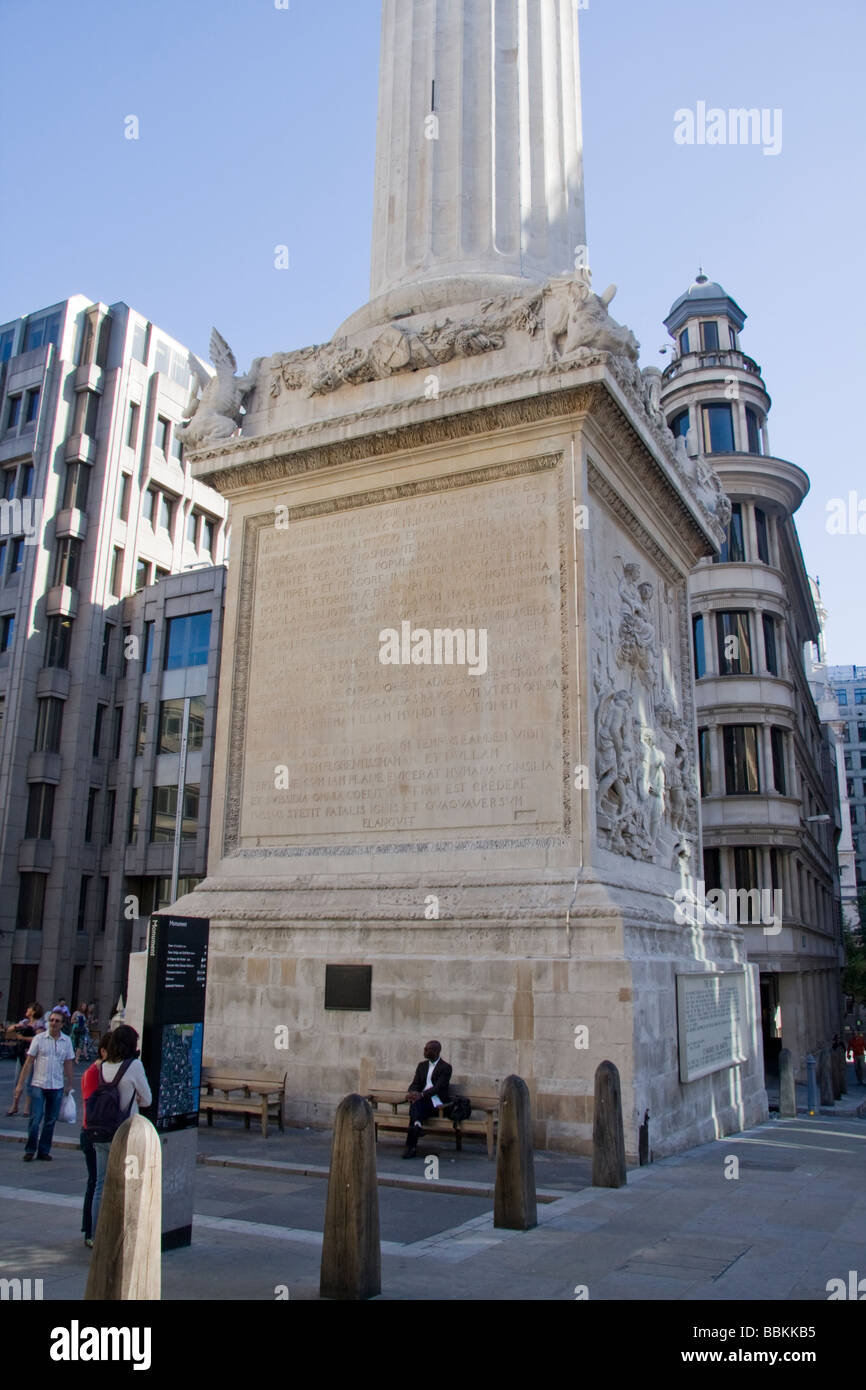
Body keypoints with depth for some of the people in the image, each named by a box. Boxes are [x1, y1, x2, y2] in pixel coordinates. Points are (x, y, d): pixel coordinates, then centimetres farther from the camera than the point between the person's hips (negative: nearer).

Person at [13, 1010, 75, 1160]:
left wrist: (70, 1084, 10)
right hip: (39, 1085, -2)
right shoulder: (39, 1038, -3)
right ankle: (30, 1150, 12)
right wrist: (21, 1084, -4)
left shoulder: (67, 1041, 4)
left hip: (57, 1087, 2)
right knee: (35, 1119, -3)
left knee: (51, 1120, 7)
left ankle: (44, 1150, 19)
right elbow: (29, 1062, -2)